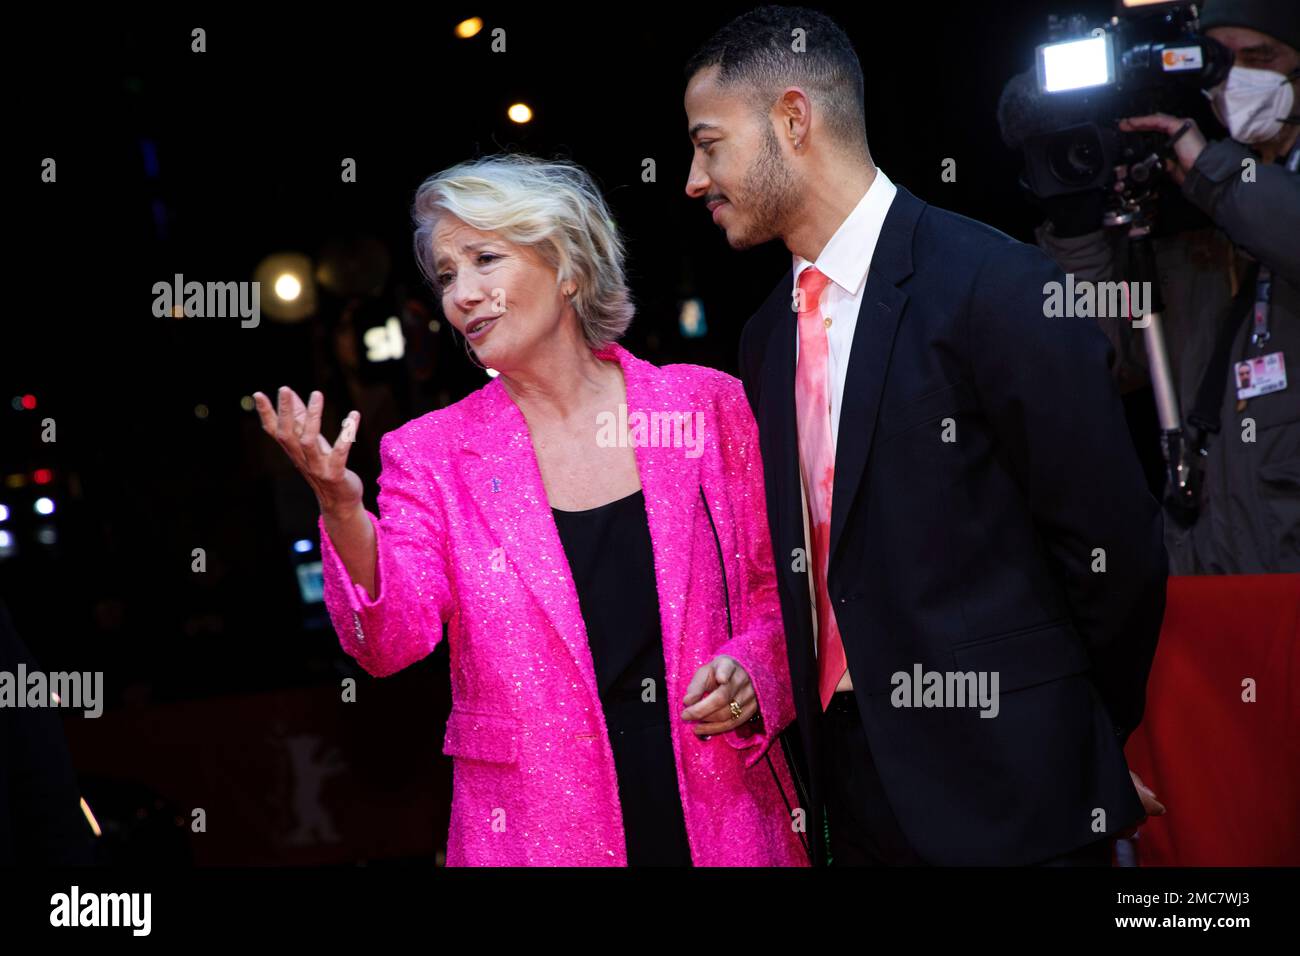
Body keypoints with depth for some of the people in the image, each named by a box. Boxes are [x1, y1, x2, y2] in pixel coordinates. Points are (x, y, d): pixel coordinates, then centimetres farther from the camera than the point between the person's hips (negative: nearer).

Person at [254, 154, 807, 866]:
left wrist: (752, 668, -11)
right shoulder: (432, 453, -1)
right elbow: (392, 644, -13)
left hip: (719, 809, 1)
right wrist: (342, 510, -28)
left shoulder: (705, 404, 0)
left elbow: (775, 587, 8)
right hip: (537, 829, 0)